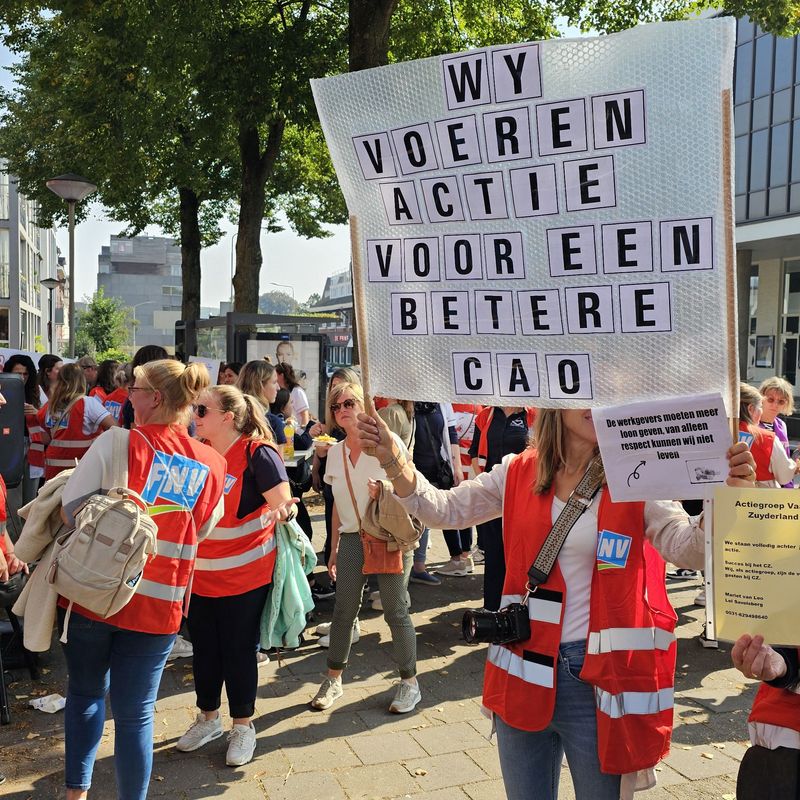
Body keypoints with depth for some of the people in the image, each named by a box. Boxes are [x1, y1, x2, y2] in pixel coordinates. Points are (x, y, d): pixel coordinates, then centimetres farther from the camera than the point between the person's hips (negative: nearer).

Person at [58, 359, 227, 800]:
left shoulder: (118, 444, -14)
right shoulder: (213, 464, -4)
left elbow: (69, 510, -7)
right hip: (158, 603, 1)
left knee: (86, 692, 22)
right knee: (135, 712, 10)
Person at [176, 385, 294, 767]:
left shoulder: (257, 453, -17)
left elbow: (284, 503, -20)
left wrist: (280, 510, -41)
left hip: (244, 574, -6)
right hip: (199, 573, 6)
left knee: (238, 650, 7)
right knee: (203, 647, 17)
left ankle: (243, 727, 25)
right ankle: (208, 718, 37)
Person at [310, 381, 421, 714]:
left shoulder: (386, 441, -8)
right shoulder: (335, 452, 7)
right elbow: (338, 503, 14)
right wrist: (334, 548, 14)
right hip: (351, 538, 4)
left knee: (395, 611, 2)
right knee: (343, 611, 6)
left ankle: (409, 683, 18)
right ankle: (333, 680, 23)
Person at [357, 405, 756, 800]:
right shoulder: (520, 473, 1)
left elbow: (687, 548, -14)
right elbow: (443, 509, 3)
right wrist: (393, 459, -12)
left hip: (599, 675, -3)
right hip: (524, 669, 3)